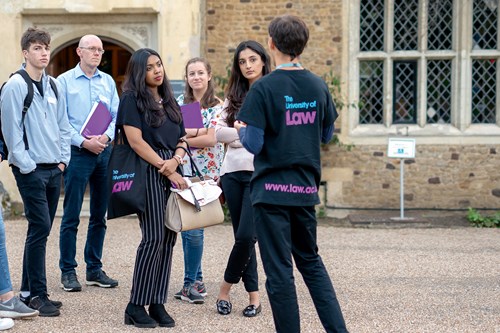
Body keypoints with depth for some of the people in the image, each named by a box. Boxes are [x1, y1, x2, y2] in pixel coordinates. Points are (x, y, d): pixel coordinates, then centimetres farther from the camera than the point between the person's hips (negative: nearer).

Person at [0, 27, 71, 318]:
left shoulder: (54, 86, 13)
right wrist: (27, 165, -13)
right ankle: (37, 294, -4)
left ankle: (29, 289, 18)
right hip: (31, 170, -7)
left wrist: (63, 159, 8)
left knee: (41, 230, 10)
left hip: (54, 169, 7)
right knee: (40, 228, -10)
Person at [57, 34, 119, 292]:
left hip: (104, 152, 5)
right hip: (78, 153, -4)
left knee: (99, 215, 9)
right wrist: (84, 142, -15)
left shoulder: (108, 82, 12)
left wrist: (106, 136, -9)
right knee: (71, 216, -3)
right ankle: (68, 271, 3)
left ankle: (95, 269, 17)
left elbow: (116, 116, 9)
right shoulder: (65, 81, -1)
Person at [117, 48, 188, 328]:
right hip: (148, 171, -6)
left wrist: (176, 160, -5)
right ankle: (136, 306, -4)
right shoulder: (132, 99, -1)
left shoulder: (169, 101, 18)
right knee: (154, 237, -12)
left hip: (172, 171, 6)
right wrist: (166, 168, -11)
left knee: (169, 238, 2)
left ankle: (158, 303, 8)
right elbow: (136, 140, -10)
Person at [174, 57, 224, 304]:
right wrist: (197, 131, -14)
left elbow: (211, 138, -12)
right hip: (181, 170, 4)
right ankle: (196, 280, 17)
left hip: (205, 174, -4)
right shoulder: (180, 103, 10)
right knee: (186, 227, 6)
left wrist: (182, 137, -7)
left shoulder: (218, 106, -1)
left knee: (193, 228, -8)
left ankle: (190, 283, 2)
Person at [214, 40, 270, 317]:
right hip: (233, 172, 5)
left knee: (246, 235, -9)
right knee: (242, 235, 6)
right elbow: (219, 131, 4)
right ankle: (253, 295, 13)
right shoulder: (234, 96, 13)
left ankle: (226, 286, 10)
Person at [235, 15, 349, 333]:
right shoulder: (319, 86, 2)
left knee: (279, 270, 2)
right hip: (305, 187, 5)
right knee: (311, 261, 19)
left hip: (272, 189, -5)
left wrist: (242, 129, 6)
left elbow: (254, 144, -14)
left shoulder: (264, 88, -13)